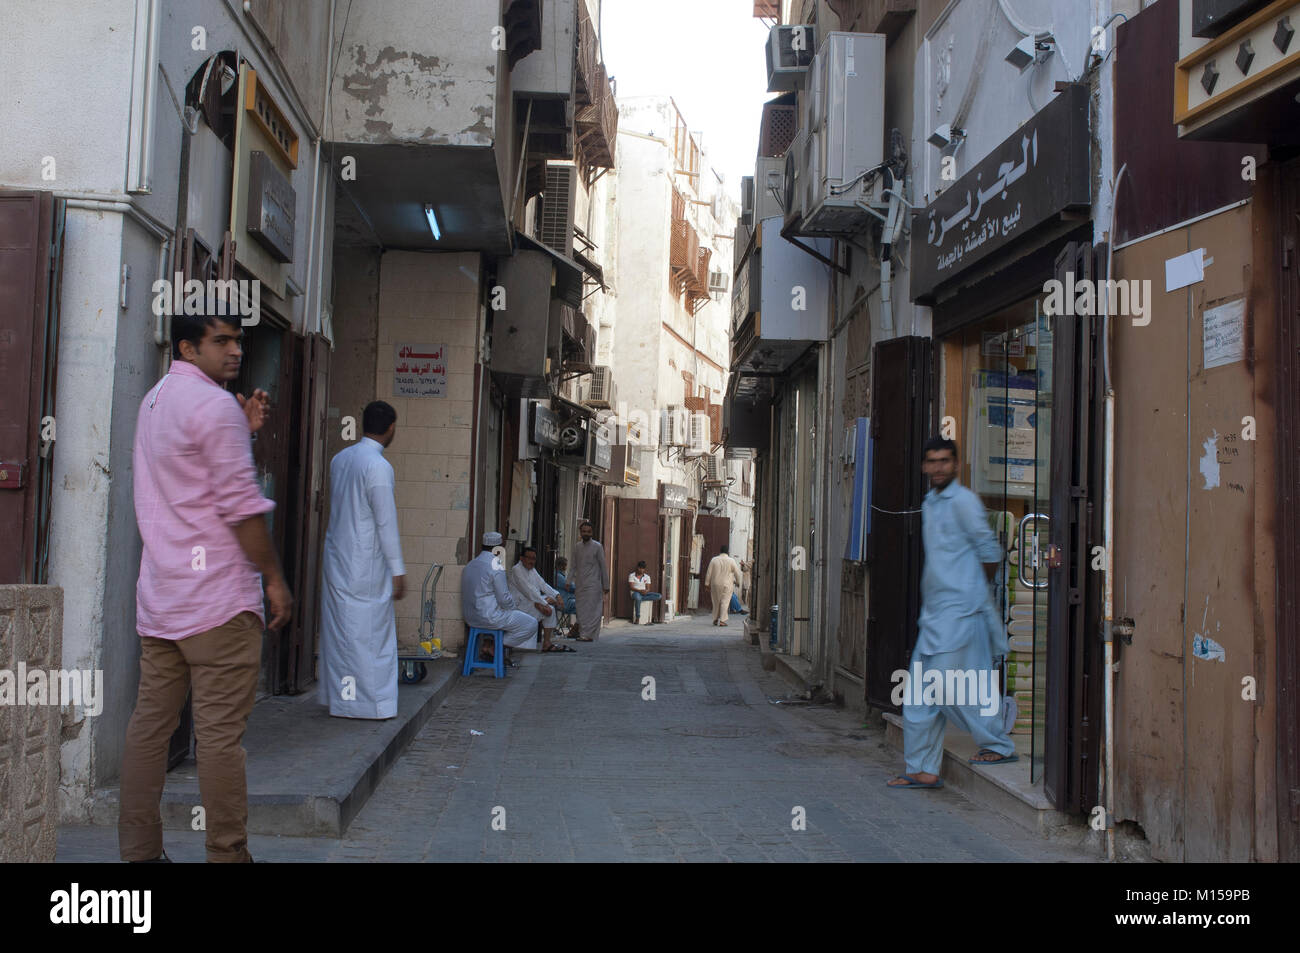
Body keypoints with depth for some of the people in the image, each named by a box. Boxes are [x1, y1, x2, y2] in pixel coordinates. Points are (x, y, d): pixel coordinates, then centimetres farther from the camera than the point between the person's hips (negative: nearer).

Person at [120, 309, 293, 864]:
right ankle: (227, 854, 1)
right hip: (216, 597, -9)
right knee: (220, 731, -4)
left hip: (158, 597, 9)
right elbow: (240, 506, -14)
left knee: (151, 723, 9)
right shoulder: (215, 405, -10)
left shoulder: (155, 400, 19)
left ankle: (138, 849, 14)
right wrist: (275, 578, -7)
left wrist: (243, 430, 15)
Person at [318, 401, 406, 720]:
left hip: (335, 558, 8)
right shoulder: (378, 466, -15)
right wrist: (397, 570, -10)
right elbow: (386, 522, -15)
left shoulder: (340, 458, 8)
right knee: (369, 631, -1)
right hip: (365, 563, -7)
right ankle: (367, 701, 4)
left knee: (339, 629, 12)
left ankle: (337, 696, 18)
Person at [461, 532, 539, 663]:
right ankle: (496, 647, 1)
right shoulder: (496, 567, -16)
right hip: (489, 616, -9)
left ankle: (488, 645, 16)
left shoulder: (470, 565, 10)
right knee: (531, 624, 1)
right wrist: (515, 608, 4)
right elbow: (504, 598, -17)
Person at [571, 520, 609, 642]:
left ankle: (589, 635, -11)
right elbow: (574, 567, 15)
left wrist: (606, 585, -4)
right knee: (581, 610, 4)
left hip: (593, 584, -5)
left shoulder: (597, 547, -2)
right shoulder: (577, 547, 12)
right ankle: (583, 632, 9)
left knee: (591, 610, -9)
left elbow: (603, 566, -1)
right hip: (580, 585, 5)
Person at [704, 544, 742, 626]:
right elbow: (737, 573, 0)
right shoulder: (731, 561, -5)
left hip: (715, 585, 2)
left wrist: (707, 584, 6)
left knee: (716, 602, 13)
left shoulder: (714, 560, -2)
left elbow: (709, 573, -1)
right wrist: (737, 582, 16)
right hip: (727, 584, -2)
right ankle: (722, 620, -12)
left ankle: (715, 619, 17)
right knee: (725, 602, -2)